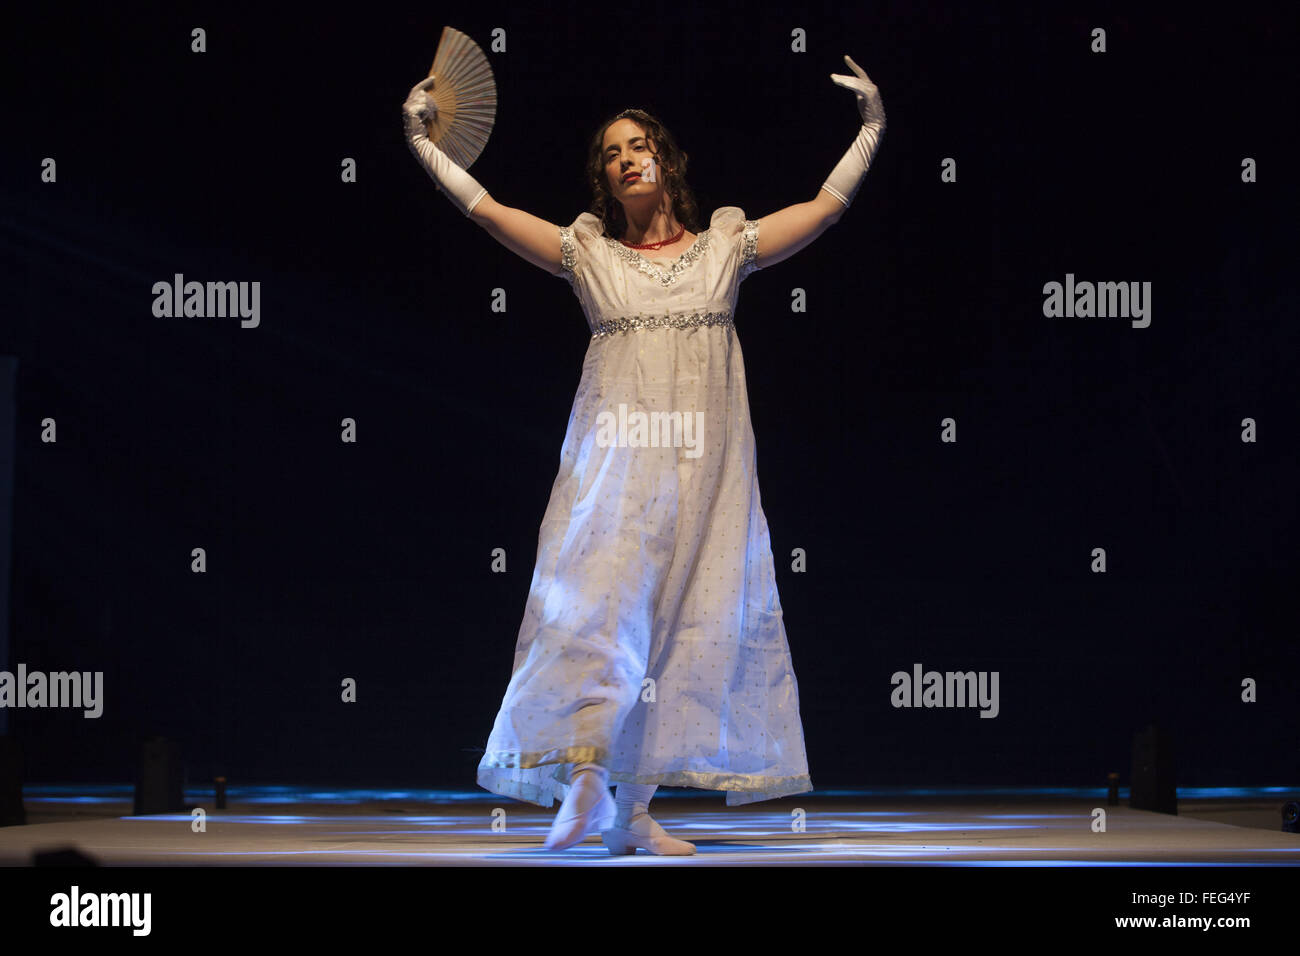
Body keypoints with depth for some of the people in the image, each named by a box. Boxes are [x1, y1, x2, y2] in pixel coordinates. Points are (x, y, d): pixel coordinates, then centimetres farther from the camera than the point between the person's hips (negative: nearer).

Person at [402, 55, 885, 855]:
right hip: (615, 453, -1)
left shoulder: (726, 246, 13)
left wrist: (872, 128, 8)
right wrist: (422, 139, 5)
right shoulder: (587, 253, 11)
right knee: (601, 603, -18)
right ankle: (585, 778, -26)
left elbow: (827, 207, 12)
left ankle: (634, 811, 1)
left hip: (703, 461, 2)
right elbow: (488, 210, 8)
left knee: (687, 621, -2)